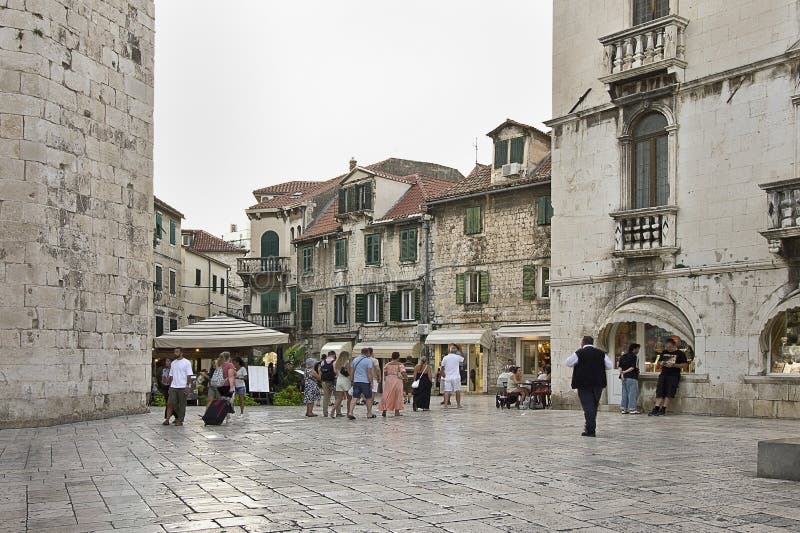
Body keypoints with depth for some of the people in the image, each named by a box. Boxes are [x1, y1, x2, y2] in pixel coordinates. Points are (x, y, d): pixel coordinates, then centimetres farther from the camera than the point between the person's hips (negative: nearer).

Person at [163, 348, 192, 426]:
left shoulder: (186, 362, -2)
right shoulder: (173, 363, 15)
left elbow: (188, 375, -6)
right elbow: (171, 376, 17)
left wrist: (187, 386, -13)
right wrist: (170, 386, 12)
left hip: (182, 387, -5)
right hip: (173, 387, 5)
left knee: (182, 404, 0)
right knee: (171, 403, -2)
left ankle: (180, 420, 6)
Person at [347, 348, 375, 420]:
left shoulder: (355, 360, 10)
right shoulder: (368, 361, -7)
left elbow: (351, 372, 12)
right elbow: (369, 373, -11)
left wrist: (352, 380, 19)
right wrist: (371, 383, -5)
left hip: (356, 381, 4)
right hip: (365, 382, -4)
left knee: (354, 398, 1)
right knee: (369, 398, 10)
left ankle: (350, 412, -12)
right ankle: (369, 414, 17)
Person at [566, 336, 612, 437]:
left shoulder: (579, 353, -8)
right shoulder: (601, 353, 2)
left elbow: (568, 363, -2)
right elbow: (610, 366, 4)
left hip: (584, 384, -4)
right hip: (598, 383, 4)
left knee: (588, 406, -4)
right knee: (594, 406, 16)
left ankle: (591, 430, -9)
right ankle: (590, 427, 26)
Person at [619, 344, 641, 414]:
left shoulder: (623, 356, 14)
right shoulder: (634, 356, -8)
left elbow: (620, 367, 9)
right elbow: (633, 367, -15)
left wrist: (622, 373, 1)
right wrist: (625, 372, -10)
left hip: (624, 377, 7)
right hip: (632, 377, -7)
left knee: (625, 393, 10)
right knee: (633, 393, -3)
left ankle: (623, 409, 10)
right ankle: (632, 409, -5)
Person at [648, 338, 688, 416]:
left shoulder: (680, 353, 2)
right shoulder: (664, 352, 18)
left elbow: (685, 365, -4)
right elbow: (659, 362, 28)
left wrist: (674, 365, -14)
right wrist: (661, 363, 3)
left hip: (674, 375, -4)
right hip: (664, 374, 5)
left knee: (669, 393, -11)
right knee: (659, 391, -7)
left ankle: (663, 409, -9)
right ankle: (656, 408, -10)